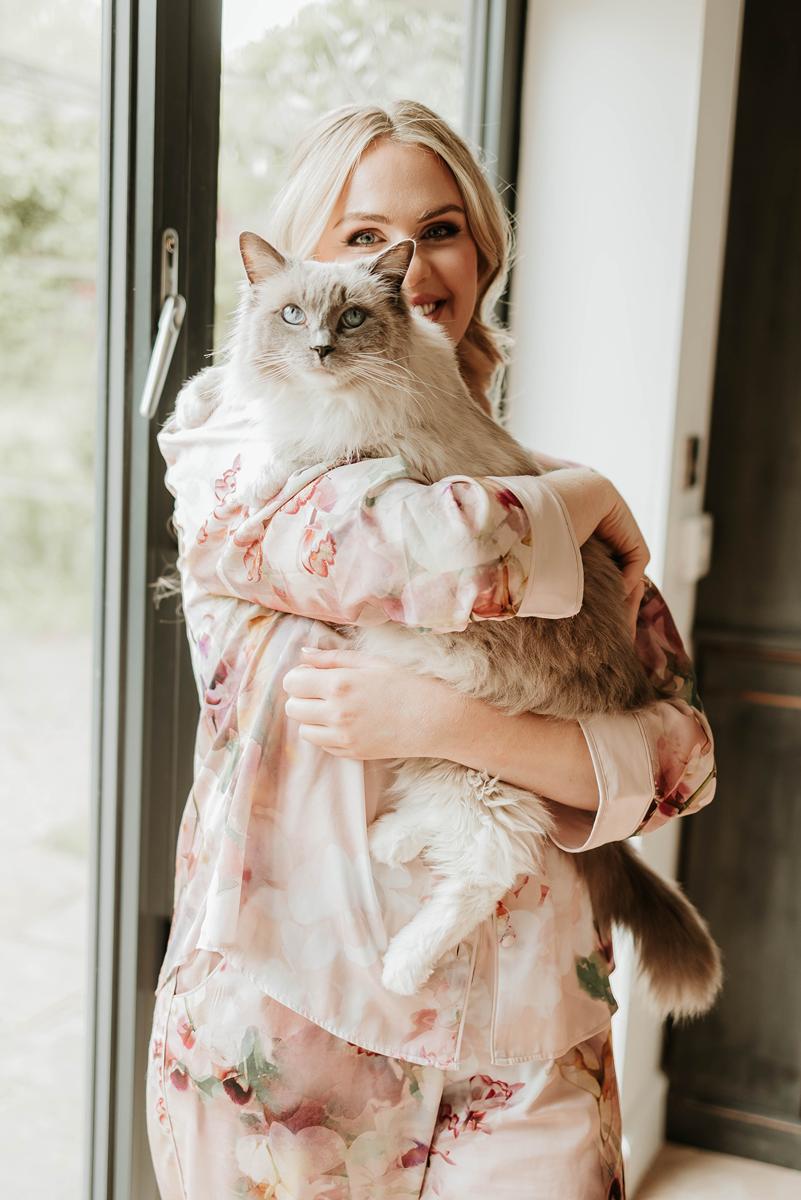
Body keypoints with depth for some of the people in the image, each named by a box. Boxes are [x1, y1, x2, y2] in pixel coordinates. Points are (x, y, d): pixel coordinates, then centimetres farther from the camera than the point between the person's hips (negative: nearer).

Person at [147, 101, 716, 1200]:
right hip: (280, 1037, -2)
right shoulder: (228, 467, -5)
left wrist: (449, 724, -18)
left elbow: (682, 751, -3)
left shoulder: (523, 484, 6)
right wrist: (593, 496, -5)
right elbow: (444, 550, -24)